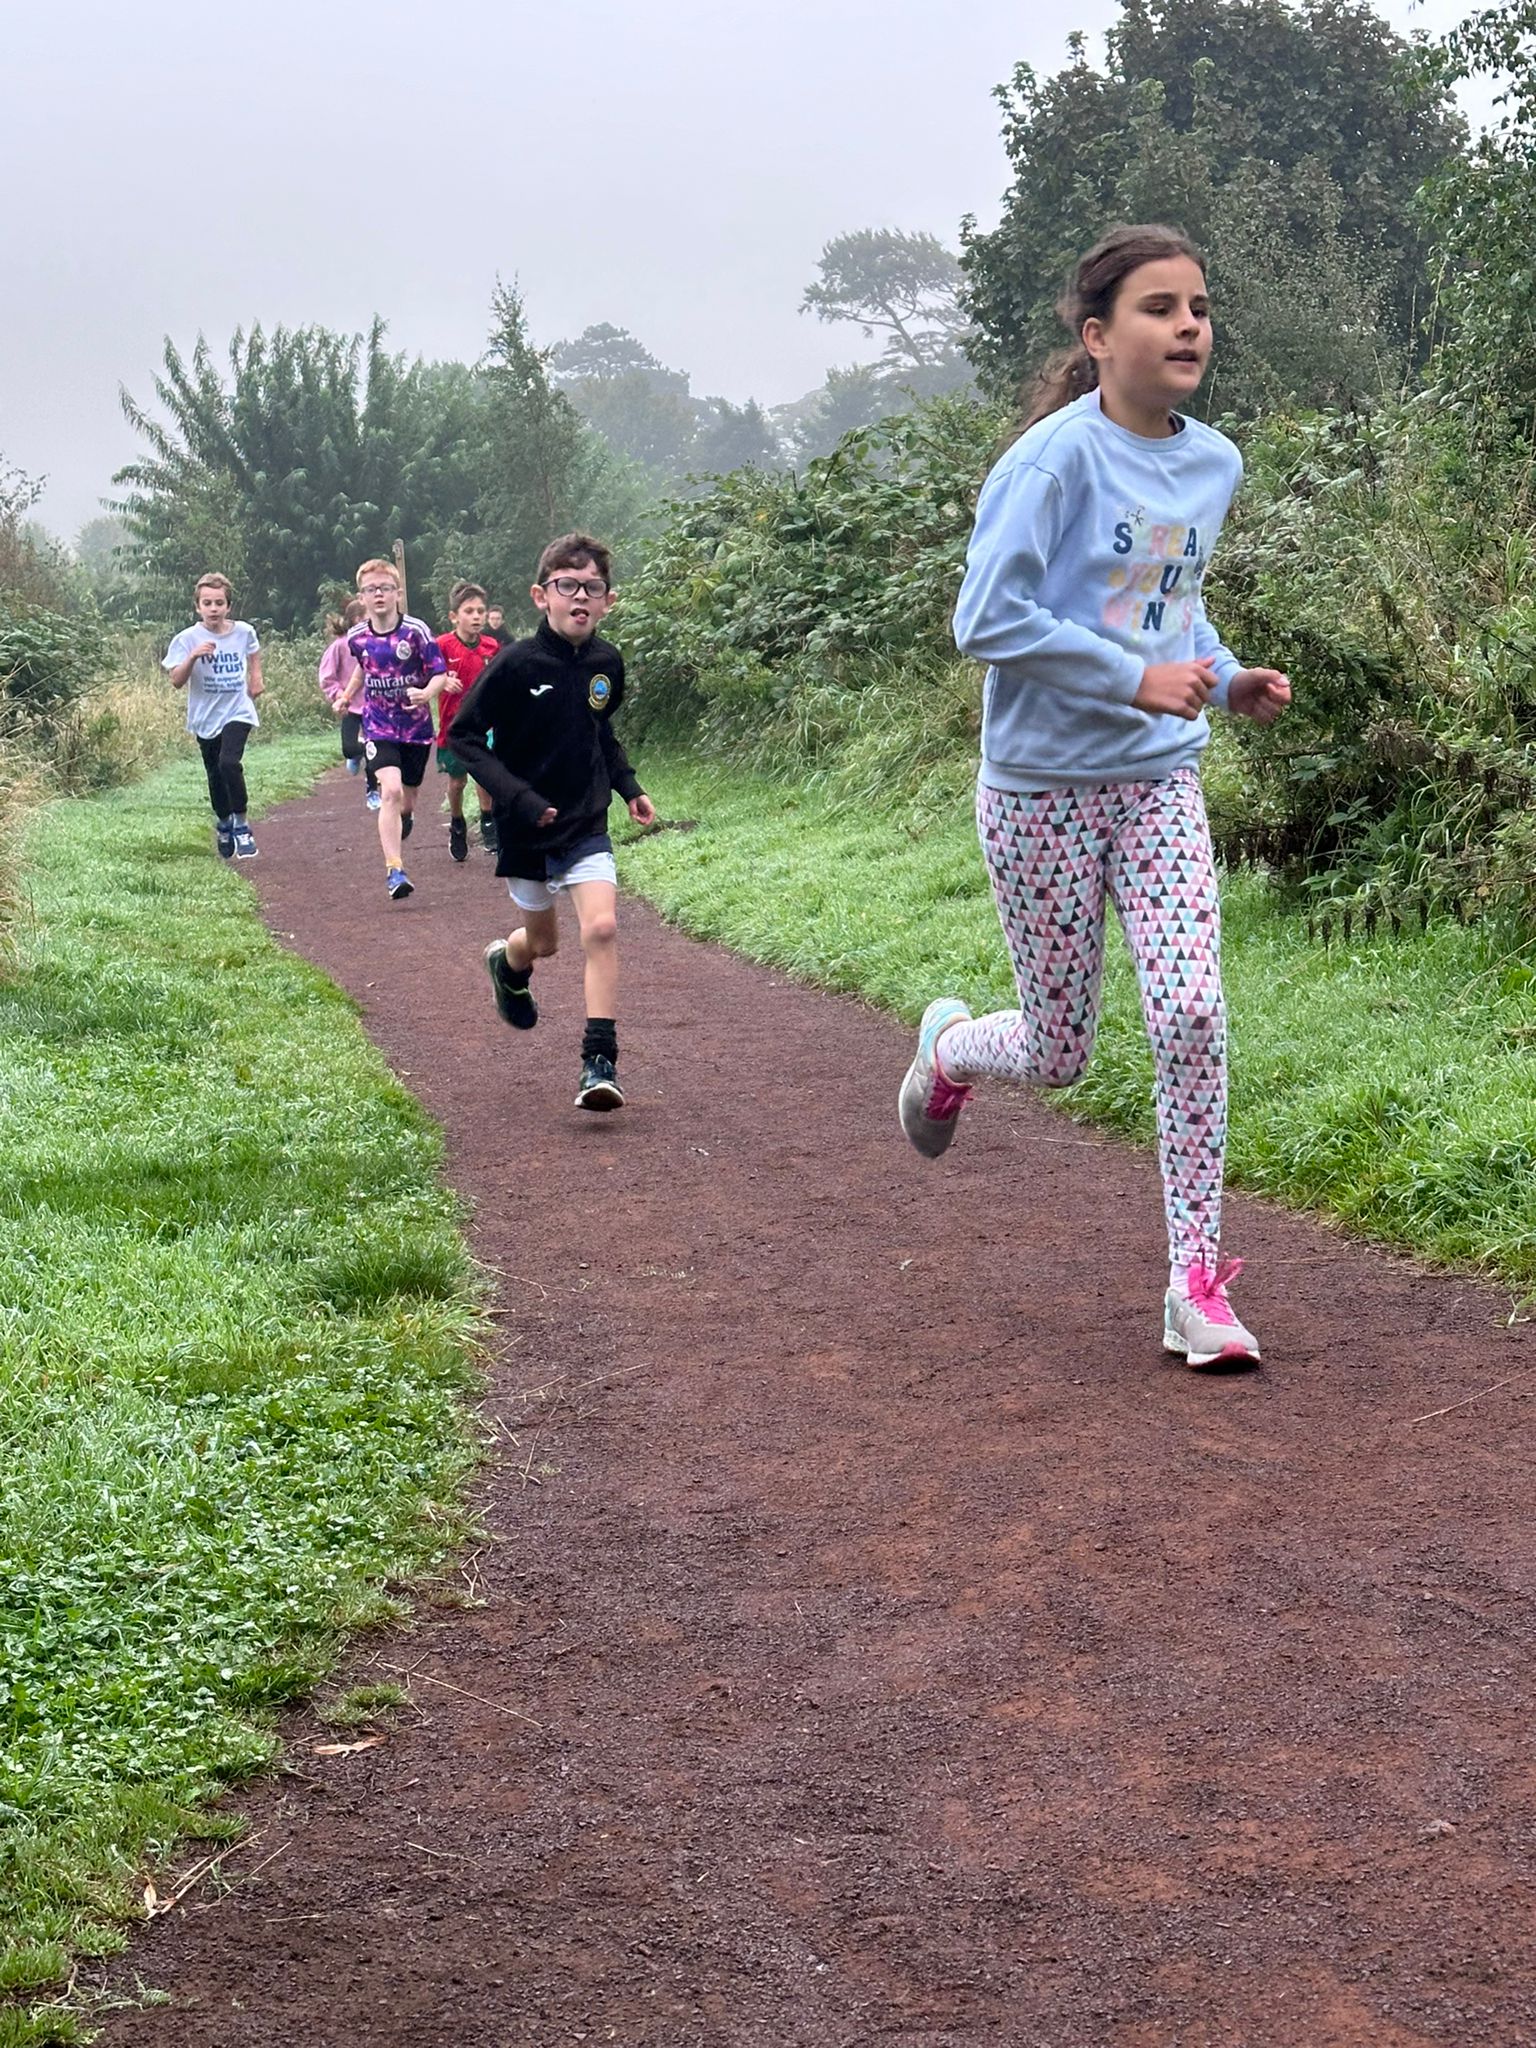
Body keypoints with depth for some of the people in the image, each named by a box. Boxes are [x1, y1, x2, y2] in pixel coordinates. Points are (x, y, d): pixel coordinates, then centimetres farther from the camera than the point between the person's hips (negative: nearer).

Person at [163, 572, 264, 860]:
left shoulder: (244, 632, -3)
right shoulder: (188, 639, -10)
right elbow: (177, 682, -18)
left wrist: (256, 677, 11)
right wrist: (193, 657, -32)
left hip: (237, 712, -1)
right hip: (206, 717, 1)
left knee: (230, 762, -24)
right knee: (215, 775, 13)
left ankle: (241, 825, -9)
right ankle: (223, 823, 39)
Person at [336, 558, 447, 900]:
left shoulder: (415, 631, -14)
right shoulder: (358, 637, -3)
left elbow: (439, 672, -11)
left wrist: (426, 693, -30)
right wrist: (348, 695, 20)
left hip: (416, 728, 0)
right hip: (379, 728, 0)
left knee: (406, 804, 12)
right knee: (390, 791, -23)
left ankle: (395, 838, 48)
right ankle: (394, 871, -26)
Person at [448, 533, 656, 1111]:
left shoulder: (607, 662, -3)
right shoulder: (517, 664, -17)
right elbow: (463, 734, -14)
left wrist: (629, 788, 6)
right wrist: (516, 797, -22)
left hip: (588, 826, 2)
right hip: (527, 829, -2)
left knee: (601, 927, -17)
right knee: (543, 941, 15)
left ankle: (599, 1063, -13)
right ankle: (506, 961, 53)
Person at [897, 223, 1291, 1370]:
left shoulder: (1215, 464, 6)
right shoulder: (1057, 458, -15)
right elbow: (988, 621, -19)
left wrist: (1228, 681, 4)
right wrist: (1136, 679, -20)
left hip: (1161, 783, 5)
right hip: (1044, 789, -5)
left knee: (1194, 1017, -10)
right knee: (1058, 1056, 6)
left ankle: (1198, 1285, -2)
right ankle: (949, 1048, 43)